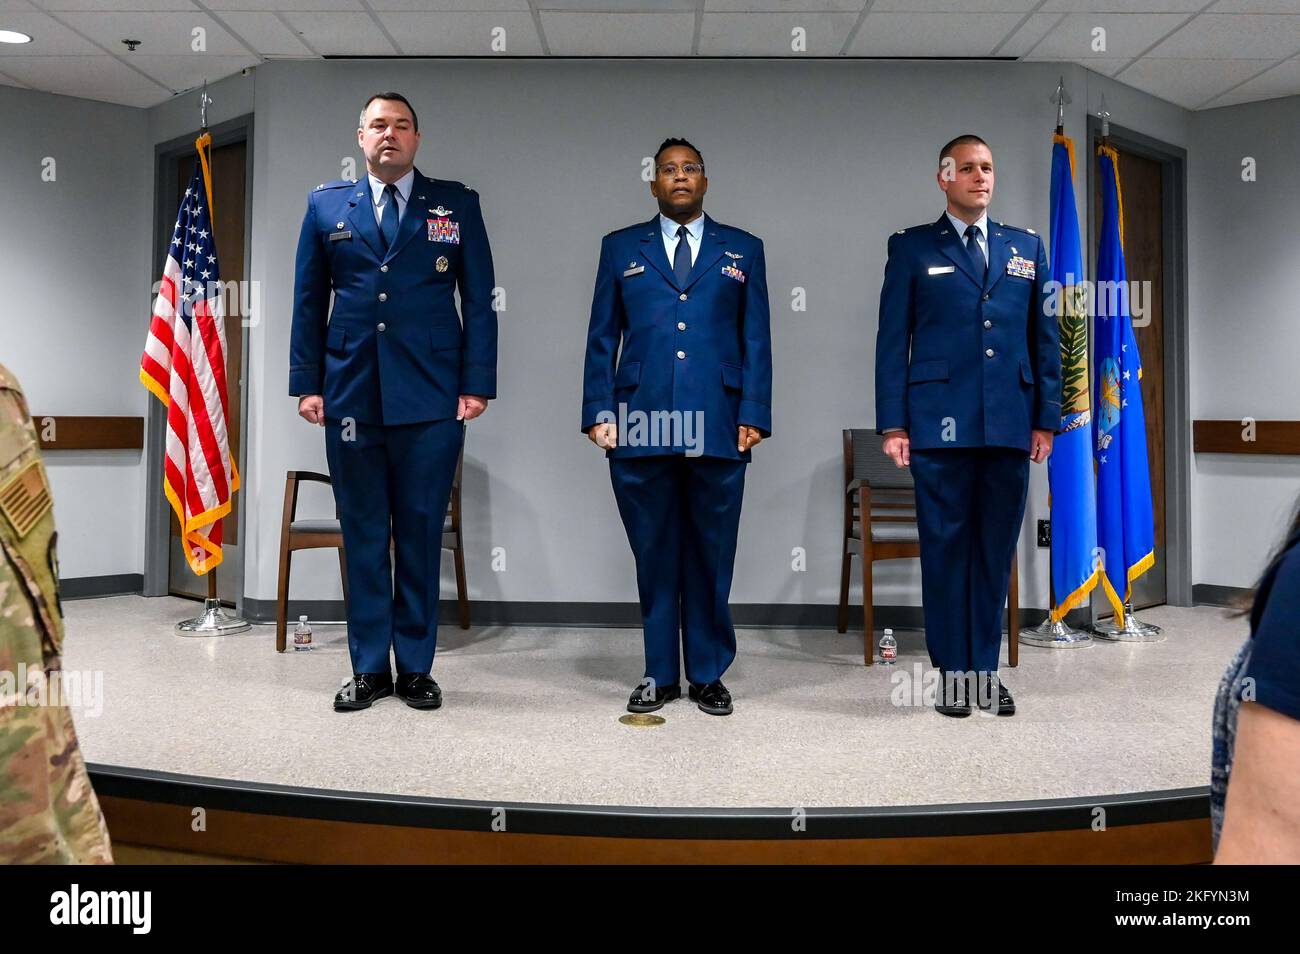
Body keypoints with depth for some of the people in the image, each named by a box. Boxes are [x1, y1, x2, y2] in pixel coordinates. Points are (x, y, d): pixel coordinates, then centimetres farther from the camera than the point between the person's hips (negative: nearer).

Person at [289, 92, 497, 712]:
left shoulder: (456, 204, 8)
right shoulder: (326, 206, 12)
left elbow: (478, 299, 4)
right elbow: (309, 301, 11)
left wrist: (477, 383, -4)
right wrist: (307, 383, 4)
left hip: (432, 398, -1)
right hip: (351, 397, 2)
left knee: (421, 534, 5)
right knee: (362, 535, 7)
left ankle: (416, 667, 17)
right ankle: (369, 668, 19)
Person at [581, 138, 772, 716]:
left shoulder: (743, 250, 14)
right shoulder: (620, 249, 14)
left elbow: (756, 340, 9)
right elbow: (601, 338, 10)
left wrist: (753, 416, -1)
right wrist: (599, 412, 0)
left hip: (717, 429, 0)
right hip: (641, 428, 0)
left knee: (711, 557, 5)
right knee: (654, 555, 6)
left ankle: (708, 675, 18)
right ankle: (659, 675, 19)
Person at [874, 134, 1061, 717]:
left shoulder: (1027, 247, 16)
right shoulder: (911, 248, 7)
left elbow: (1044, 337, 14)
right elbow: (892, 340, 2)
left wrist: (1046, 417, 7)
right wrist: (892, 423, -5)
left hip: (1010, 425, 3)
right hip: (941, 425, -3)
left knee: (996, 550, 7)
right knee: (945, 548, 2)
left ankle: (986, 669, 17)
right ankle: (953, 672, 12)